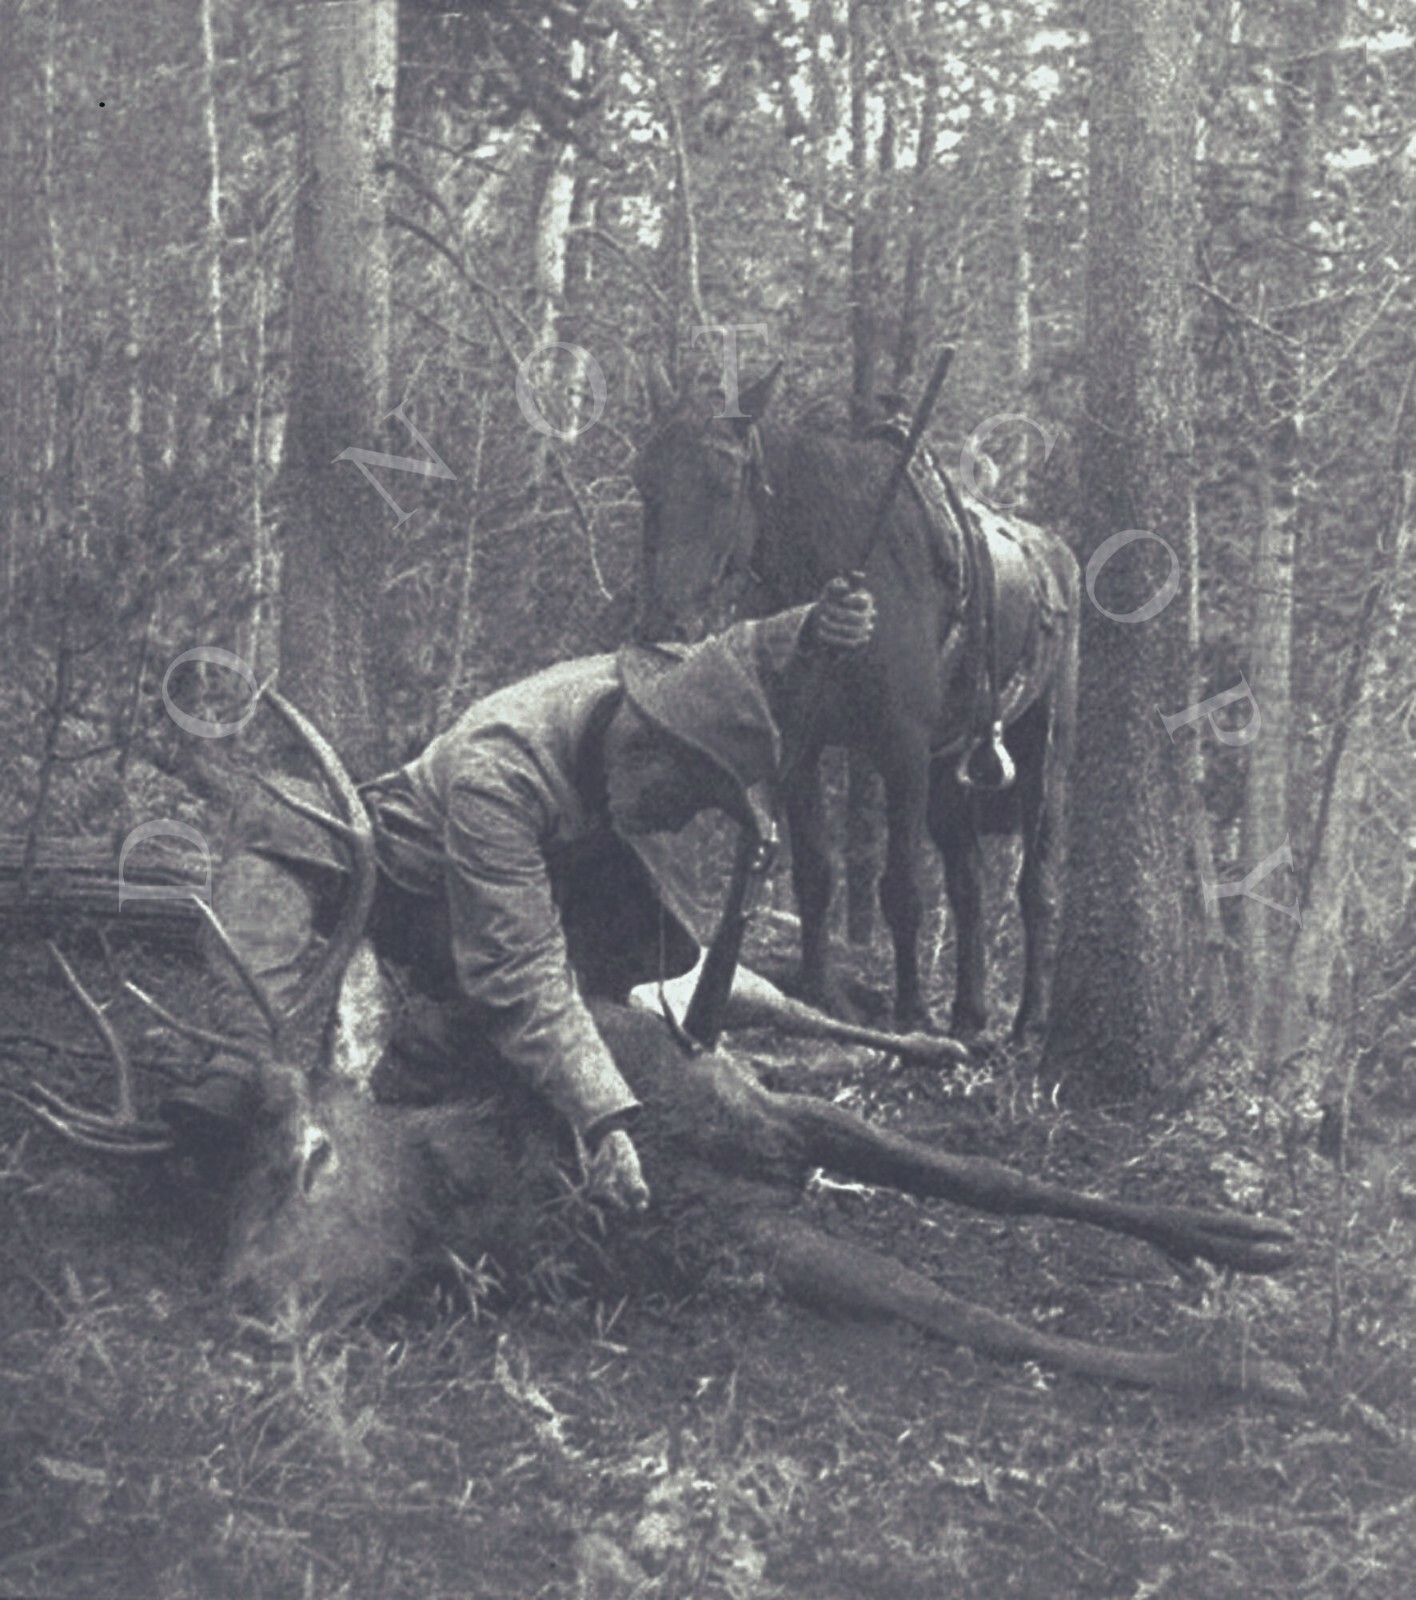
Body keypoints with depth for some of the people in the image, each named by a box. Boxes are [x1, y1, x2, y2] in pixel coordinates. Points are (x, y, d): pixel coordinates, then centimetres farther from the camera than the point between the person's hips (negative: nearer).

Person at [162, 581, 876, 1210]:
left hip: (548, 886, 7)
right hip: (415, 891, -7)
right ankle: (248, 1062, -49)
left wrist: (814, 633, -30)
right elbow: (522, 972, -46)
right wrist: (602, 1119, -53)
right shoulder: (495, 769, -42)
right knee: (278, 840, -34)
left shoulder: (673, 680, -24)